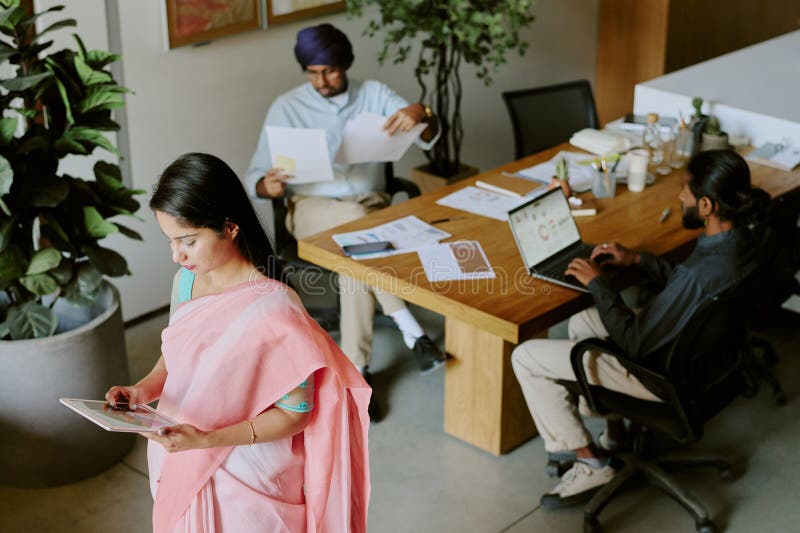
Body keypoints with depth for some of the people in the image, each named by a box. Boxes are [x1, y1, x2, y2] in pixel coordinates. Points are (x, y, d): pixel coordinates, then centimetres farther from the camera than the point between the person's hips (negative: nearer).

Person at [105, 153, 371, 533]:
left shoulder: (272, 309, -26)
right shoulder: (187, 279, -5)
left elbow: (295, 412, -19)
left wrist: (206, 440, -28)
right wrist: (145, 388, -10)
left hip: (247, 482, -6)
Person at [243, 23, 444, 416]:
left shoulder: (374, 94, 5)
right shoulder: (286, 107, 4)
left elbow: (429, 139, -6)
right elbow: (255, 178, 2)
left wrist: (420, 113, -31)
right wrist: (267, 186, -24)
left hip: (370, 204, 2)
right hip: (311, 208, -1)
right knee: (359, 222, -36)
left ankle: (355, 369, -31)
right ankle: (411, 331, -35)